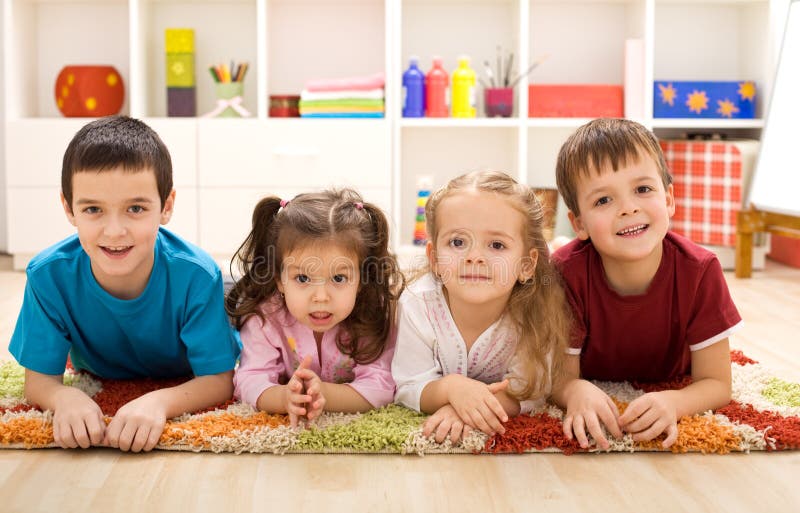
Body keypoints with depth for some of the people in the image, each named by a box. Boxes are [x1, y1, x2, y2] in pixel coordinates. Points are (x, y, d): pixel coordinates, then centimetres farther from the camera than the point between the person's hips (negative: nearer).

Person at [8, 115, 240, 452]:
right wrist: (65, 397, -48)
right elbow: (39, 380, -23)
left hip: (182, 389, -3)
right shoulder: (48, 275, -31)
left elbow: (219, 380, -32)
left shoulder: (196, 276, -37)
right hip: (97, 388, 3)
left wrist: (159, 402, -53)